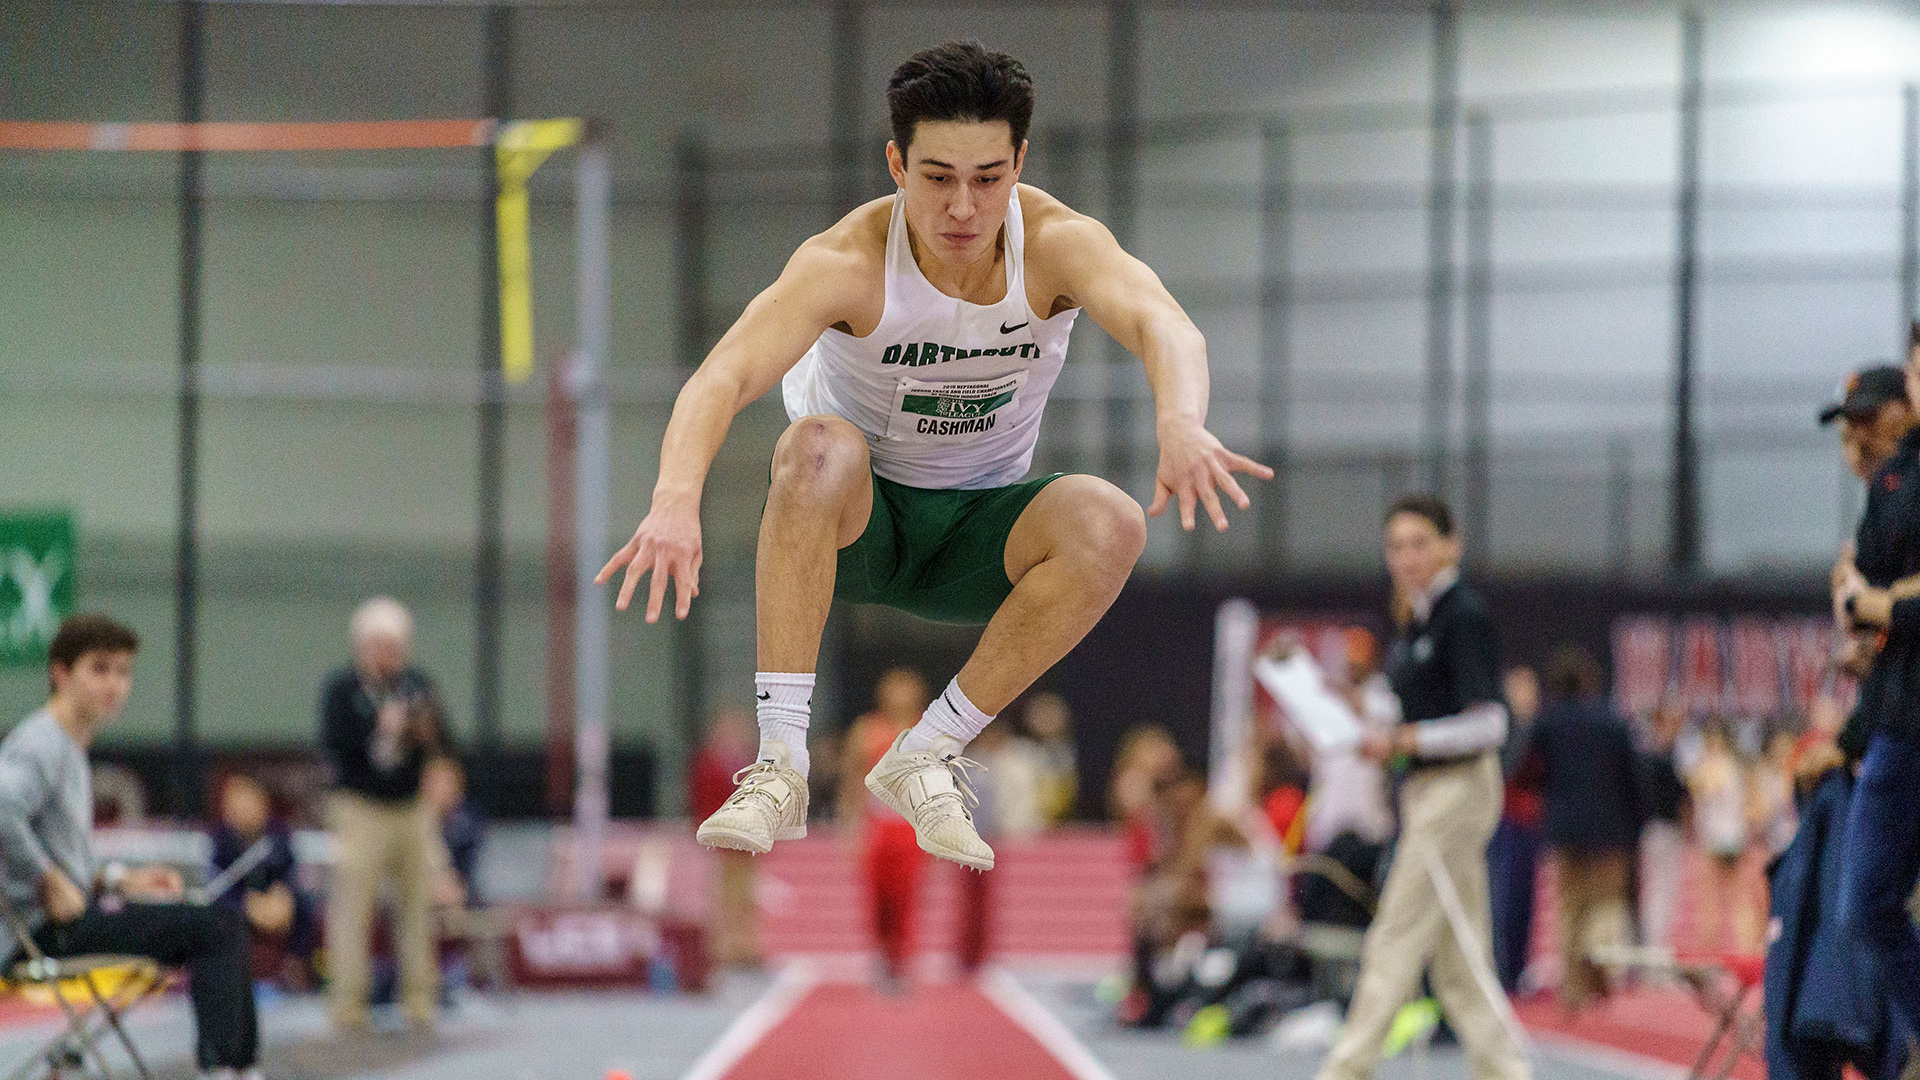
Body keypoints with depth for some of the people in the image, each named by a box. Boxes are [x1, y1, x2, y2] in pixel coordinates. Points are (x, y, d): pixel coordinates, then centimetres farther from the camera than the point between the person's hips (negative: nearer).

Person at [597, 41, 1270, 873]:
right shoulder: (848, 262, -25)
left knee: (1109, 524, -28)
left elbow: (1159, 322, -39)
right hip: (852, 523, -2)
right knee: (823, 448, -36)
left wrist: (1180, 424, -63)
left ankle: (927, 754, -16)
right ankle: (780, 766, -36)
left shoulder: (1058, 244, -20)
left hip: (977, 536, 2)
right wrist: (677, 499, -59)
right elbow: (725, 376, -39)